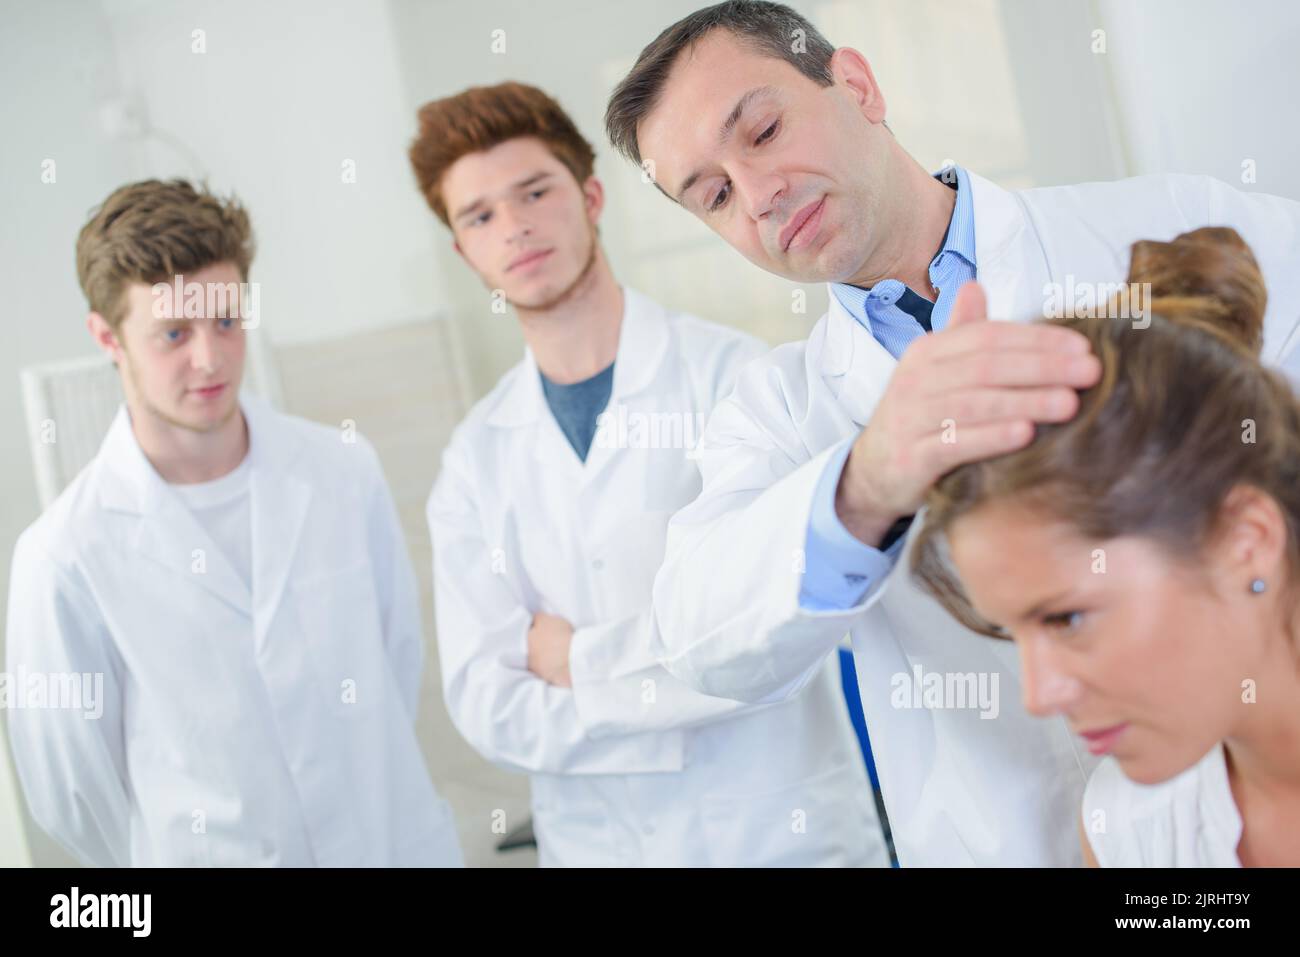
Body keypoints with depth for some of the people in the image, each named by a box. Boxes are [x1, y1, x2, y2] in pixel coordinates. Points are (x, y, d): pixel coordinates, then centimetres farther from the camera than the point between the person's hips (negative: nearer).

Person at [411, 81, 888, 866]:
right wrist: (675, 680, -16)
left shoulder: (731, 375, -13)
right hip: (594, 844, 3)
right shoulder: (477, 458, 0)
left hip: (785, 836, -3)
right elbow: (486, 707, -5)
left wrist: (577, 658, -9)